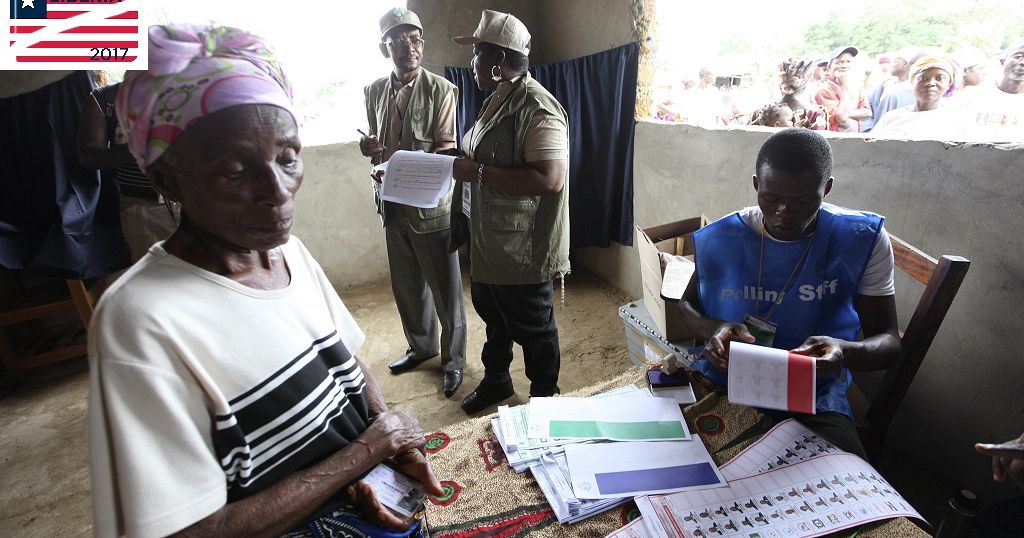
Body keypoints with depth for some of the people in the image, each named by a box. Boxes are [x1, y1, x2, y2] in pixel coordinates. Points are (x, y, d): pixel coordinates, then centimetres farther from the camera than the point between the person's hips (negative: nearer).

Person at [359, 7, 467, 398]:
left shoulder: (440, 90, -6)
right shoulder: (375, 91, 10)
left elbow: (447, 148, -10)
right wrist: (369, 148, -2)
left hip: (431, 205, -5)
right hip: (392, 204, 6)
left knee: (445, 290, 4)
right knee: (406, 286, 17)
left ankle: (453, 360, 22)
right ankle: (420, 346, 39)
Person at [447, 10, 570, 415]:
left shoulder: (537, 108, -21)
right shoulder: (498, 100, 10)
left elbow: (549, 179, -31)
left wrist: (477, 172, -26)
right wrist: (463, 166, 6)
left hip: (523, 249, -10)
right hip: (491, 241, 10)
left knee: (533, 328, 10)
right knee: (494, 317, 24)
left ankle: (544, 397, 34)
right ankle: (495, 381, 47)